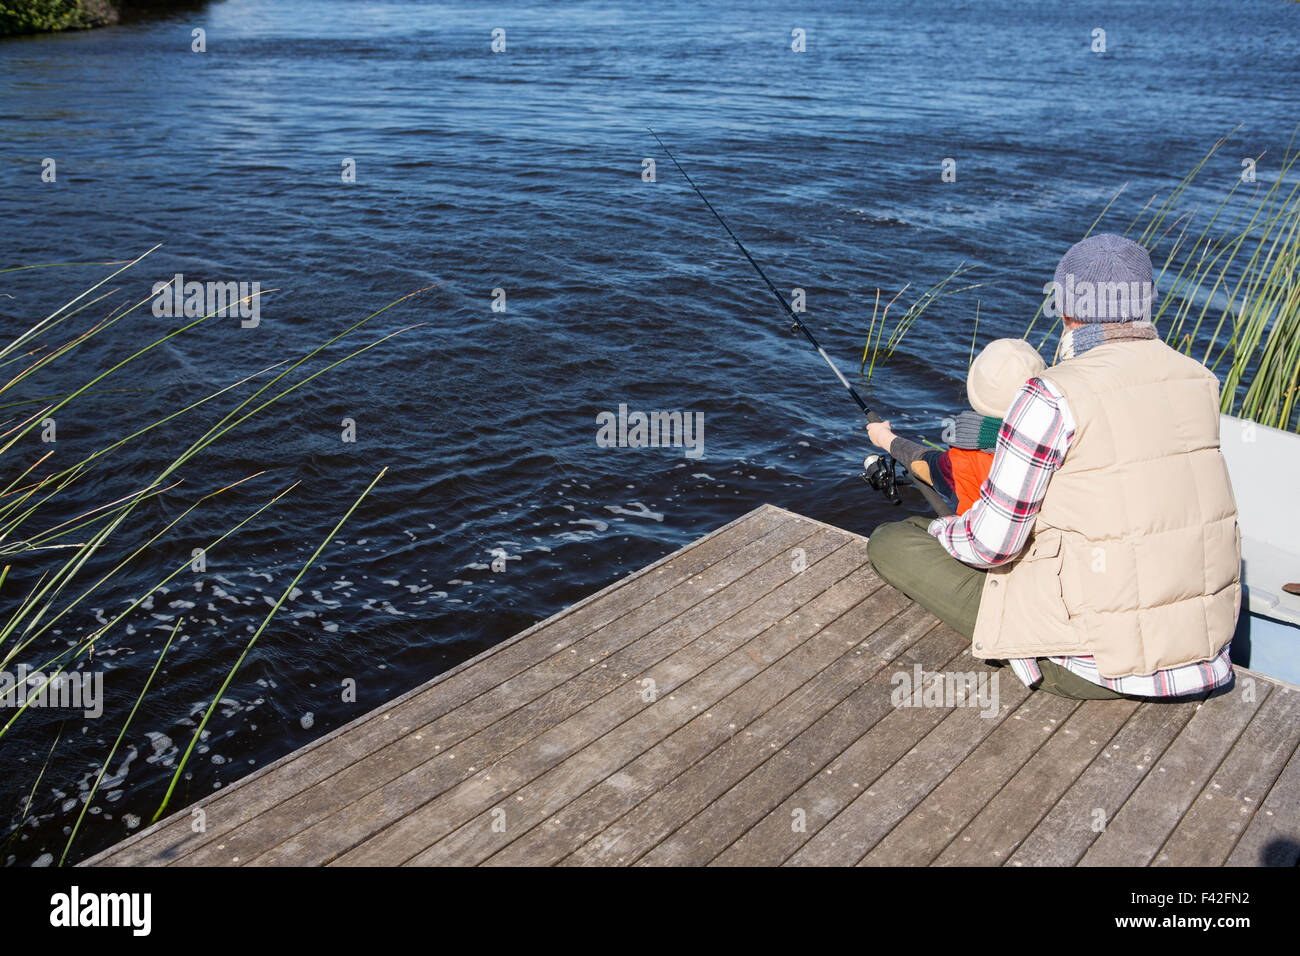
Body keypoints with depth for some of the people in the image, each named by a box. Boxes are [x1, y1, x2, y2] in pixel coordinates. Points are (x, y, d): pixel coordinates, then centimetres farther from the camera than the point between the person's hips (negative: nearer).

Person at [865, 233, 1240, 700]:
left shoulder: (1053, 398, -19)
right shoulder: (1199, 381, 3)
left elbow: (991, 542, -14)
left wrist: (936, 530, 8)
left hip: (1092, 666, -7)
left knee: (889, 543, 1)